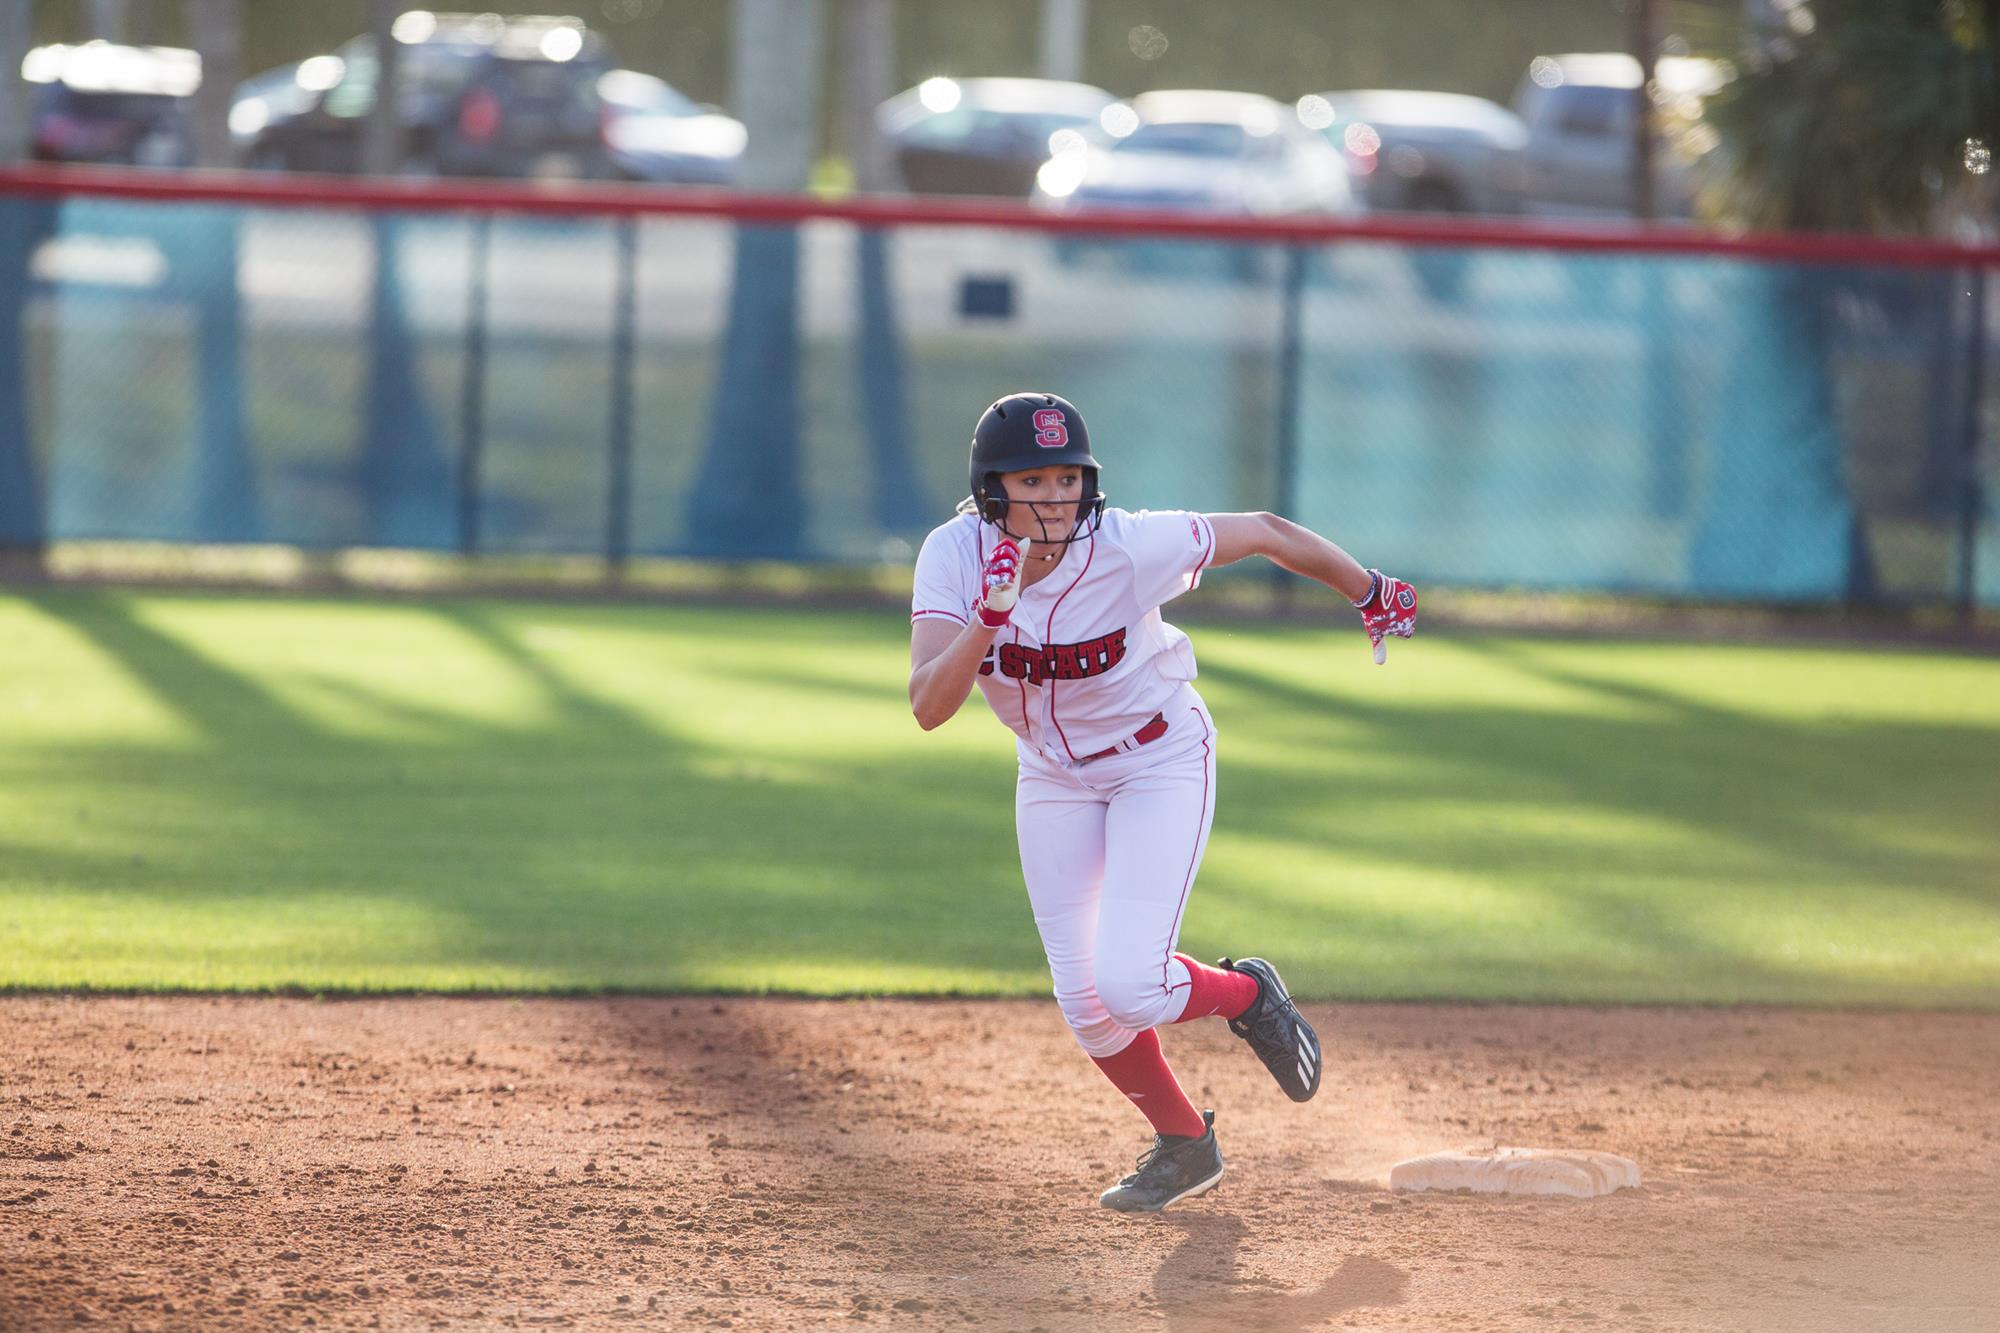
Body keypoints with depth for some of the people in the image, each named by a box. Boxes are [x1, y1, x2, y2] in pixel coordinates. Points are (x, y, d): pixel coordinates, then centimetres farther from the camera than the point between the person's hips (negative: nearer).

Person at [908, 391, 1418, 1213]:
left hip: (1161, 763, -4)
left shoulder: (1131, 548, -30)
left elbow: (1266, 533, -15)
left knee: (1128, 985, -18)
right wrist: (989, 616, -47)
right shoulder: (956, 556, -22)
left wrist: (1372, 594, -3)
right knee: (1085, 1006, 3)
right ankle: (1184, 1147, 30)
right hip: (1053, 776, 4)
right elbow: (928, 708, -31)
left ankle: (1248, 997, 16)